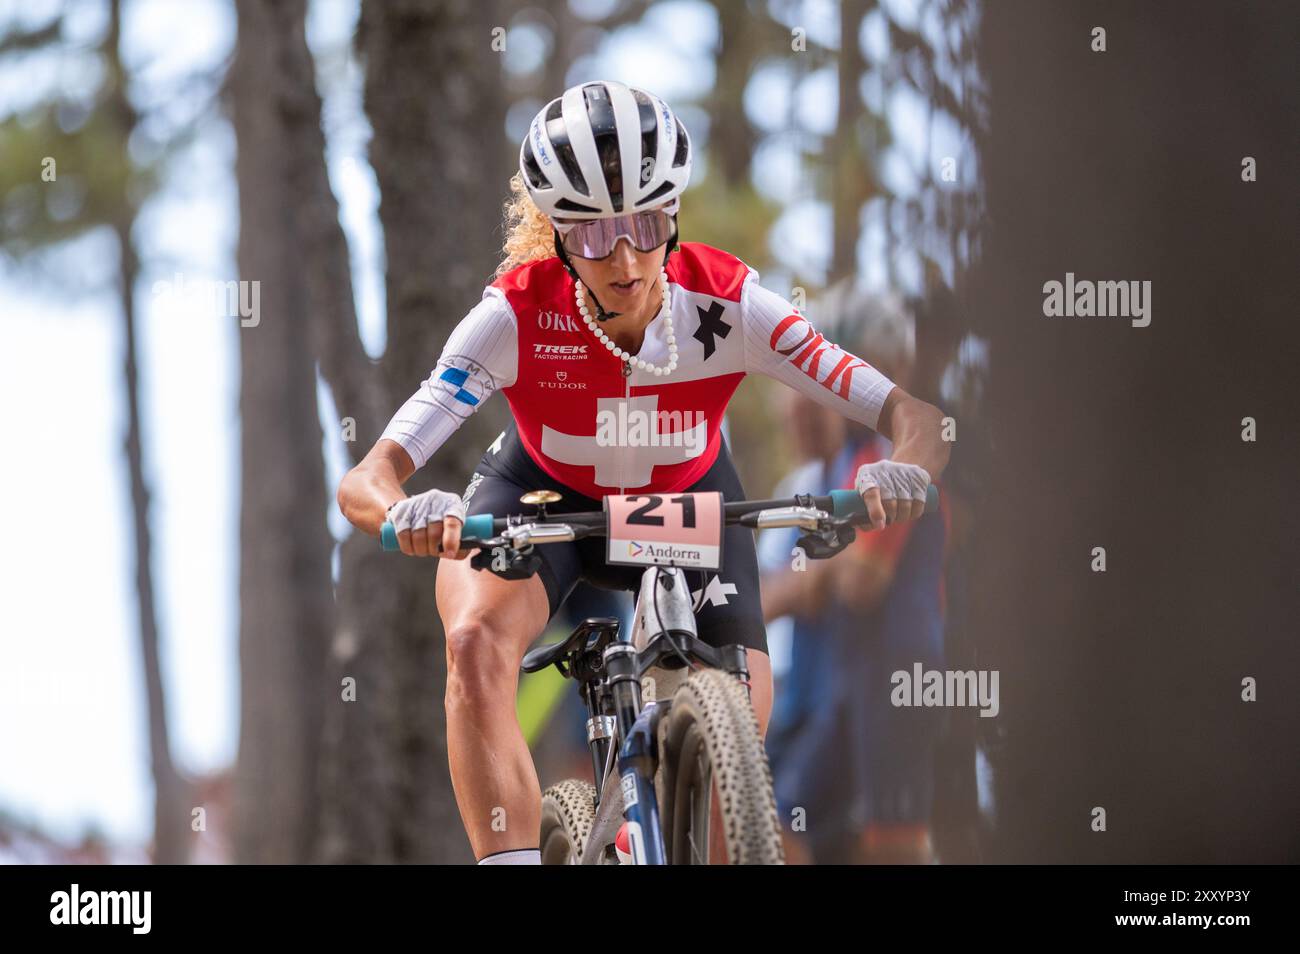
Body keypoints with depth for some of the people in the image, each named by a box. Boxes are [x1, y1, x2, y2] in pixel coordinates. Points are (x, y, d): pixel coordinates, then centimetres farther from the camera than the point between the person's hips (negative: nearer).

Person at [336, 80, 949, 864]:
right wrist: (403, 512, -62)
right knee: (477, 643, -33)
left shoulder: (728, 306, -30)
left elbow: (915, 417, -32)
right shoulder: (517, 316, -32)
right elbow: (362, 482, -37)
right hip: (544, 496, -1)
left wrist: (904, 473, -56)